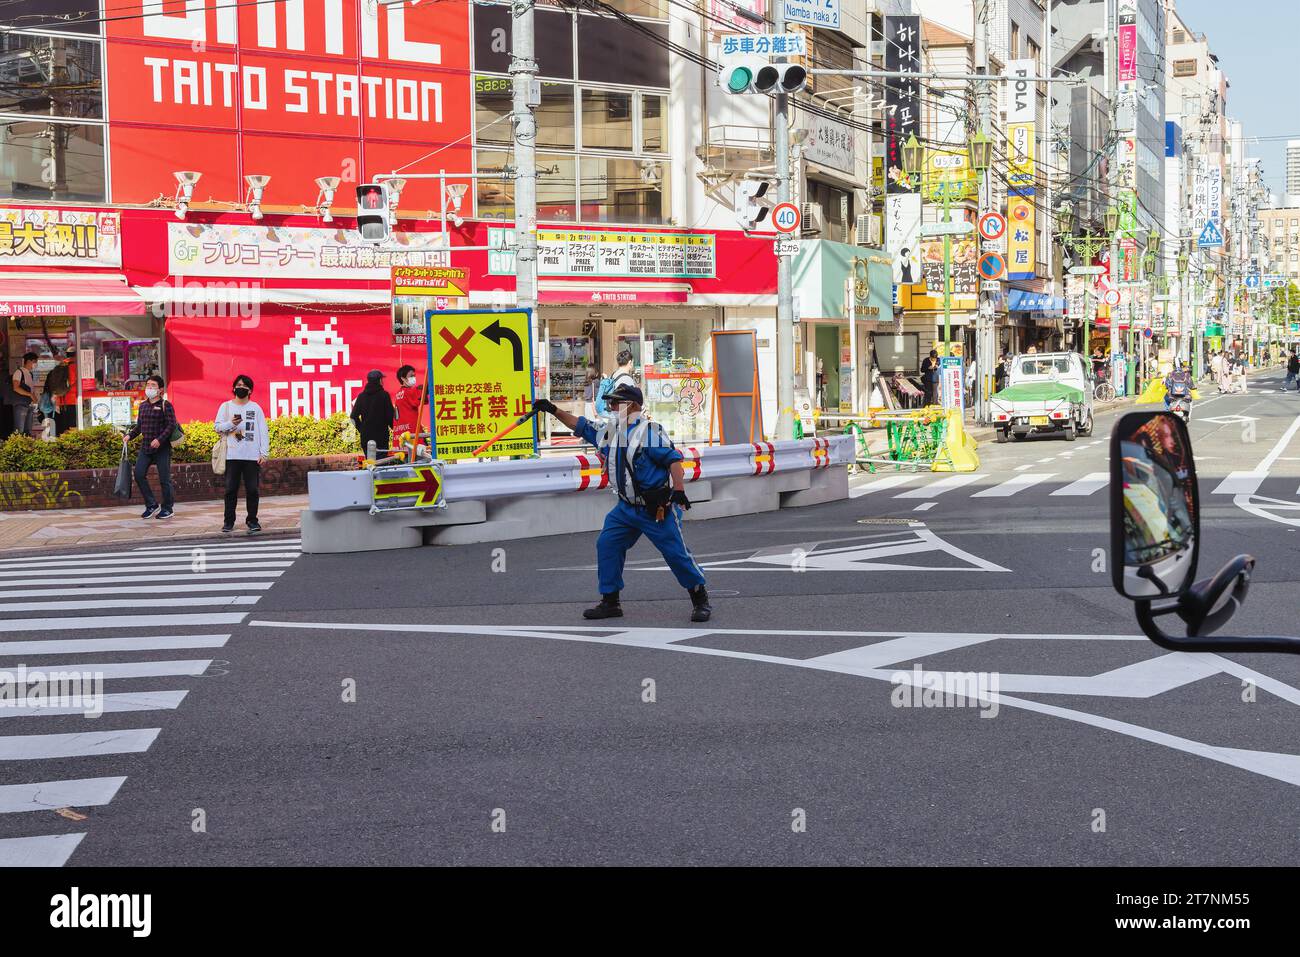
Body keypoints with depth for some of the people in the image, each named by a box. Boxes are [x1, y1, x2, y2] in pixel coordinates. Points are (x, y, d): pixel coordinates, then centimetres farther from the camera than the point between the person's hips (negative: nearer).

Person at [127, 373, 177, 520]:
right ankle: (151, 505, 9)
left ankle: (167, 509, 13)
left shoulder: (165, 405, -5)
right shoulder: (143, 405, 13)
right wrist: (130, 435, 3)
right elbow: (139, 425, 20)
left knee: (164, 479, 0)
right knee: (139, 474, -4)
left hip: (162, 448, -6)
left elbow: (171, 425, -12)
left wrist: (159, 439, -22)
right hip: (145, 447, 6)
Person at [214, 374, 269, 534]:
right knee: (230, 489, 0)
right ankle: (229, 521, 7)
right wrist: (231, 423, -13)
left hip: (252, 456, 0)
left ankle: (252, 520, 10)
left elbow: (263, 431, 5)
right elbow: (217, 427, 6)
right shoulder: (226, 406, 9)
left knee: (252, 490, 1)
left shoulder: (255, 408, 8)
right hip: (232, 455, 0)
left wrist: (264, 453, -3)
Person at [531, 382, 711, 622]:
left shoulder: (651, 431, -14)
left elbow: (674, 459, -19)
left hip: (657, 508, -7)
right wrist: (553, 410, 13)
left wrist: (679, 490, -29)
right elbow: (581, 426, 20)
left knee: (676, 552, -5)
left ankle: (700, 599, 11)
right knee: (606, 545, 2)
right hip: (627, 507, 7)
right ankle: (610, 602, 12)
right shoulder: (608, 431, 8)